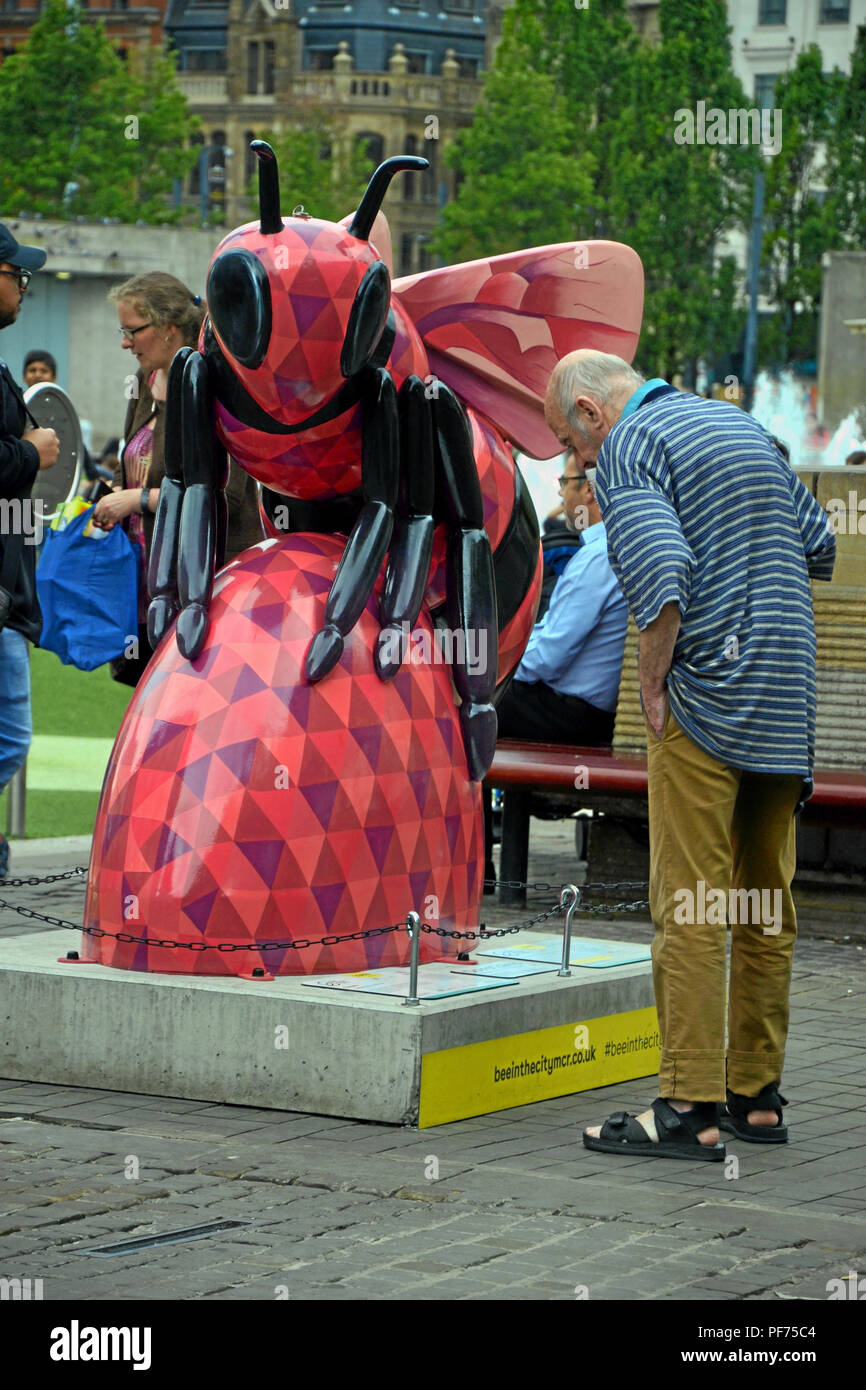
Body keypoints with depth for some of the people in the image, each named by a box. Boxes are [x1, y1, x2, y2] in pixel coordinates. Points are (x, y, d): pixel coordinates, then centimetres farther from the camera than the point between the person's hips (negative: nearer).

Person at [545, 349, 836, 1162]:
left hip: (707, 702, -8)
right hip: (786, 708, 8)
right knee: (765, 907, 11)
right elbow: (819, 551, 23)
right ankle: (756, 1097, 16)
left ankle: (690, 1110, -7)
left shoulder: (630, 446, -6)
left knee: (690, 909, -6)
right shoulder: (744, 428, 18)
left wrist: (652, 684, -10)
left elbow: (662, 575, -22)